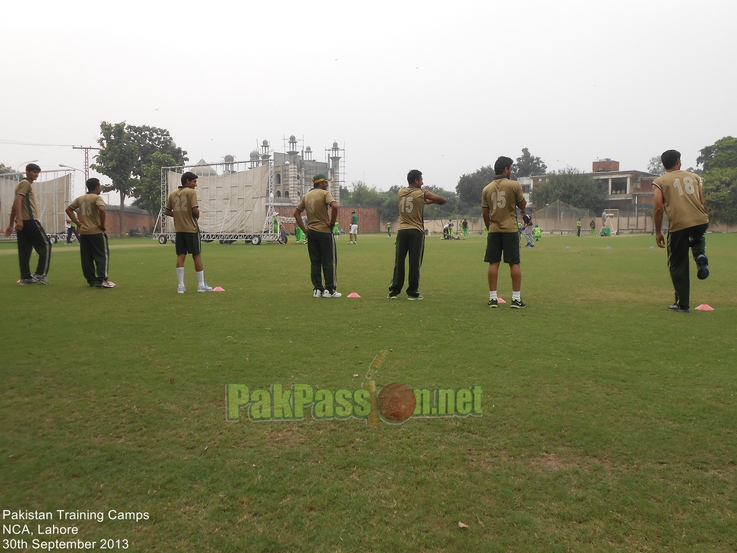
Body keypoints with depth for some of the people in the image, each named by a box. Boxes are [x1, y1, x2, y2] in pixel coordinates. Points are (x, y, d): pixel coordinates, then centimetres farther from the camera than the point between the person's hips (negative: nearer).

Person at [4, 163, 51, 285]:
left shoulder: (22, 184, 26)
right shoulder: (26, 183, -4)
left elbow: (15, 205, 26)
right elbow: (18, 201, -18)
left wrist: (11, 224, 26)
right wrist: (19, 219, -26)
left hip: (22, 221, 9)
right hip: (29, 220, -9)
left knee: (25, 250, 7)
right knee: (45, 244, -5)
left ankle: (25, 277, 6)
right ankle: (40, 274, -8)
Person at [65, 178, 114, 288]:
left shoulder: (80, 198, 13)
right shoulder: (97, 197, -7)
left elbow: (68, 210, 15)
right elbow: (102, 209, -26)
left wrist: (77, 223, 12)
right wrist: (102, 225, -16)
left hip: (83, 232, 7)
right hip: (96, 232, -7)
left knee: (87, 258, 8)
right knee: (102, 255, -2)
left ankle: (92, 280, 12)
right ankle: (101, 280, -11)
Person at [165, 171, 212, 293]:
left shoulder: (172, 194, 10)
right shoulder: (191, 192, -9)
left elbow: (167, 212, 12)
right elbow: (195, 210, -18)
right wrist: (197, 216, 3)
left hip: (179, 229, 5)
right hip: (191, 229, -5)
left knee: (181, 256, 6)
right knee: (197, 255, 3)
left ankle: (181, 285, 4)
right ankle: (201, 285, 7)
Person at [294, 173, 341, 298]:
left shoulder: (306, 196, 13)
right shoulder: (324, 193, -6)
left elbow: (296, 213, 14)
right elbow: (334, 206, -24)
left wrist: (304, 229, 12)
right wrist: (332, 223, -13)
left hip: (311, 232, 6)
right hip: (325, 231, -6)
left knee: (315, 262, 9)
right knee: (329, 261, 1)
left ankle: (317, 289, 12)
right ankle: (329, 290, 2)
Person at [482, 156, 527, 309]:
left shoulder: (487, 189, 5)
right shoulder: (514, 185, -6)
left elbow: (485, 213, 7)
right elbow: (522, 205, 4)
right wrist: (523, 198, 22)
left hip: (494, 230, 3)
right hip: (510, 230, -3)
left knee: (493, 263, 5)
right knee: (514, 263, 2)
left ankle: (493, 298, 5)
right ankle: (516, 298, 2)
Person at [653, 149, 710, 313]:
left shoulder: (659, 182, 5)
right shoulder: (694, 177, 16)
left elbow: (658, 208, -4)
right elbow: (702, 202, 14)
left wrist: (658, 232, 2)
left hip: (678, 226, -3)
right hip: (701, 221, 3)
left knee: (677, 265, 8)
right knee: (697, 237, 39)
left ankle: (683, 304, 10)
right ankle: (700, 255, 5)